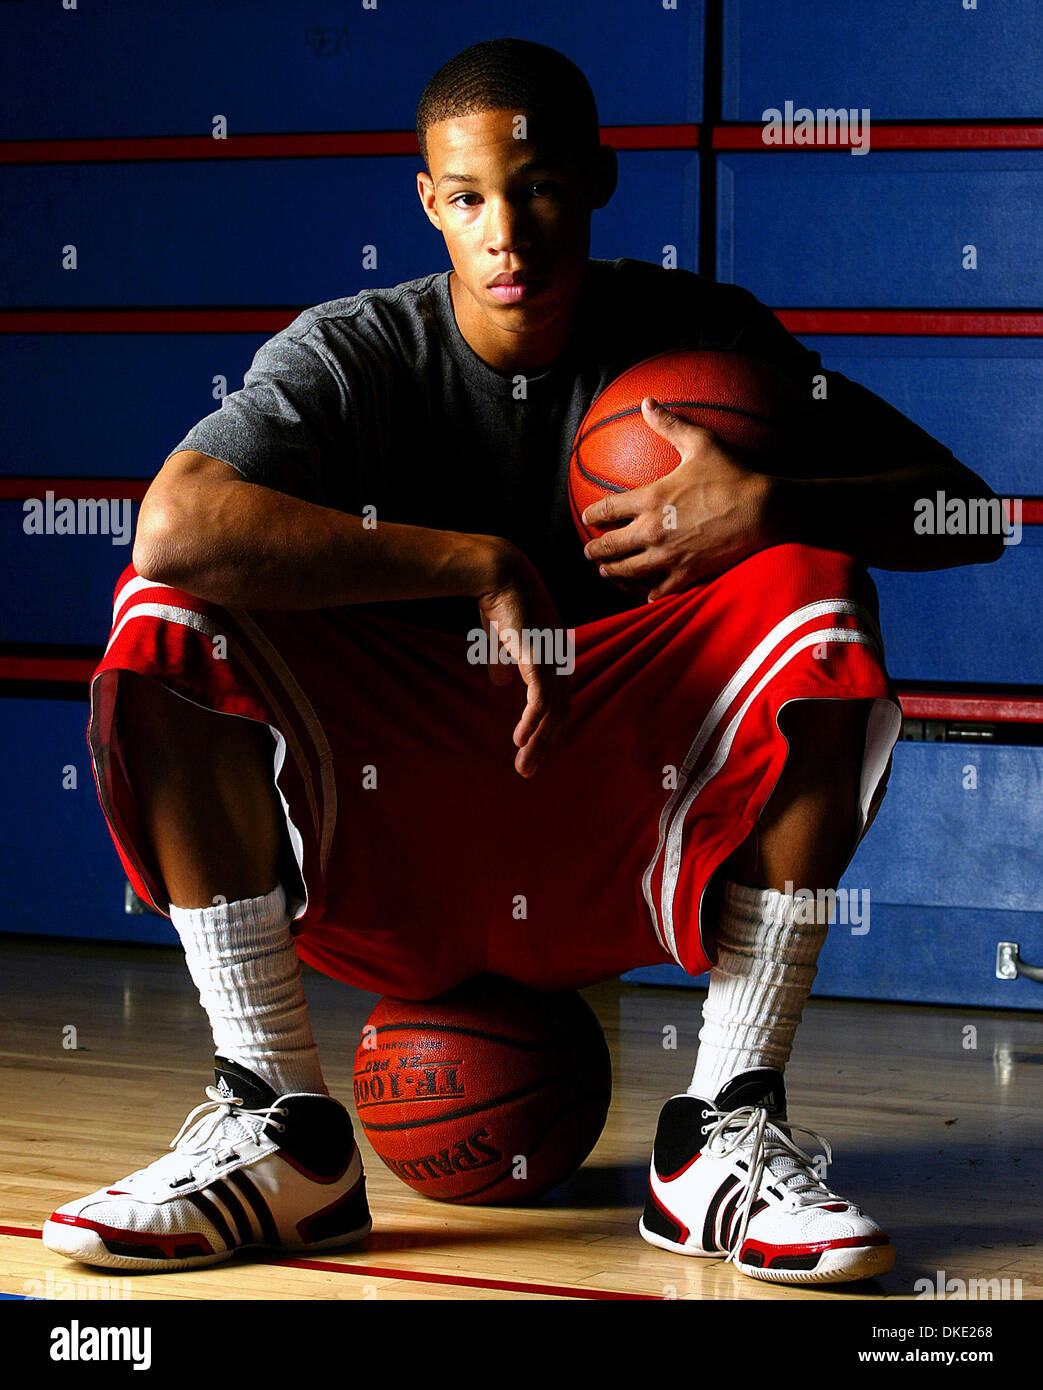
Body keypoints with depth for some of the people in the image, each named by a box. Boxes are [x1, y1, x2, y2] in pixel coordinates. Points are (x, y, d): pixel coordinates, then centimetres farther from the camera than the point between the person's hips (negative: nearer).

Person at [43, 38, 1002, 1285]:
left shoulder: (699, 338, 0)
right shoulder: (352, 355, -6)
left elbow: (968, 515, -5)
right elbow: (175, 526, -28)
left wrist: (770, 505, -24)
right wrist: (481, 566, -26)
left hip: (626, 855, 1)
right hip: (387, 858, 0)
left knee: (813, 596, -23)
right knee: (172, 615, -22)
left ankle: (727, 1134, -20)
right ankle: (279, 1134, -20)